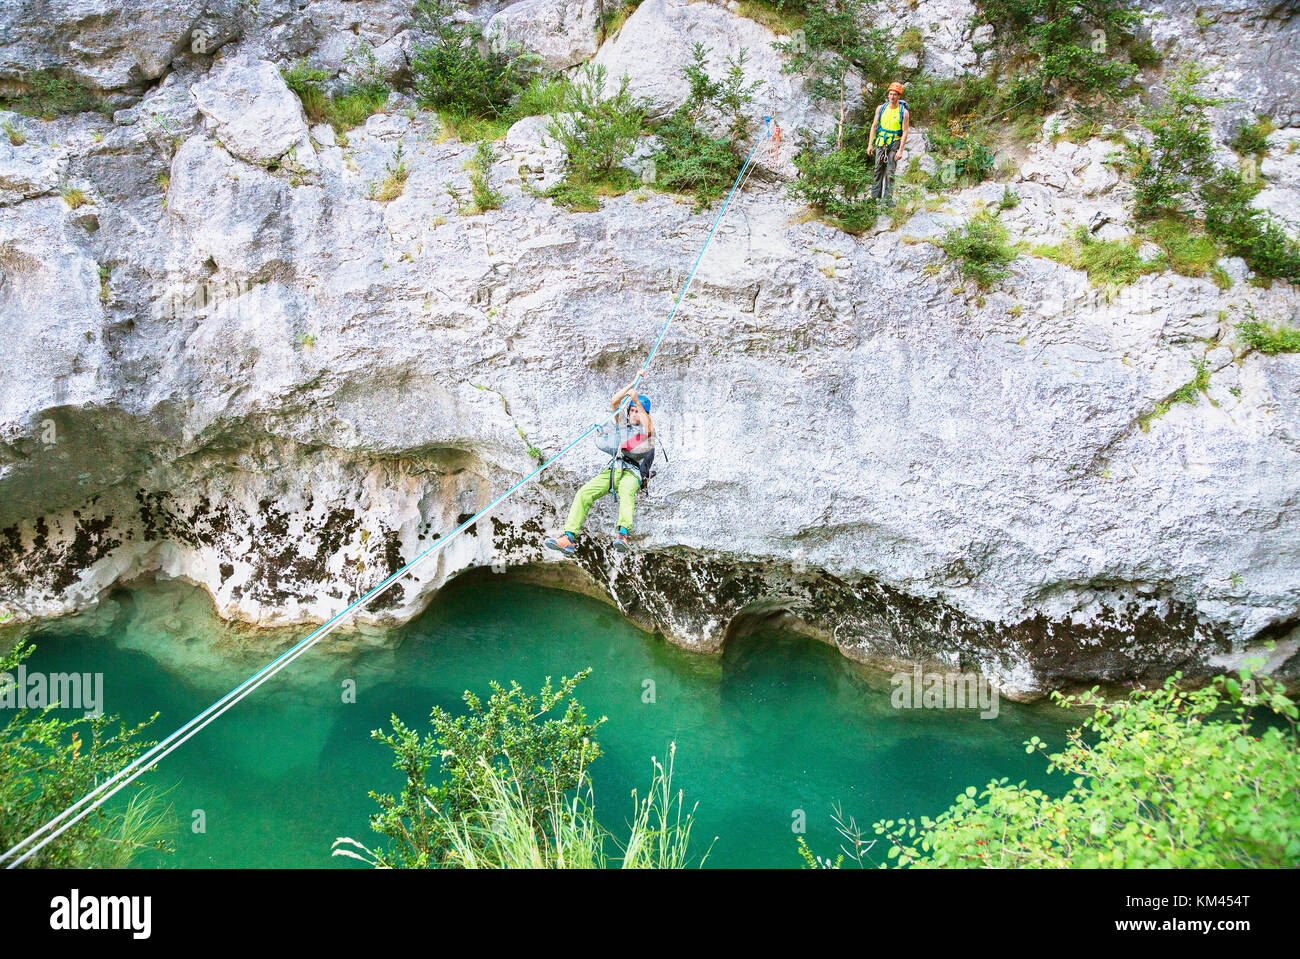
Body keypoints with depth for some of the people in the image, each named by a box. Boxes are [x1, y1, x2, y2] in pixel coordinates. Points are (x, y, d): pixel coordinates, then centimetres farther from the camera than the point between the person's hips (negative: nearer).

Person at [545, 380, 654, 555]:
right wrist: (633, 383, 22)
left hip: (631, 473, -4)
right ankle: (569, 537, -31)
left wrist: (637, 401, -12)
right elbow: (614, 401, 22)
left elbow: (648, 427, -10)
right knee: (584, 493, -20)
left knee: (626, 492, -40)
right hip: (611, 470, 5)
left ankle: (623, 534, -61)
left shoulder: (647, 430, 14)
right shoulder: (622, 424, 27)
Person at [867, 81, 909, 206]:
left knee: (890, 171, -3)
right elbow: (874, 126, 8)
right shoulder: (881, 108, 2)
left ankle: (888, 198, 0)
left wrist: (900, 150, -14)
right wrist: (870, 144, 3)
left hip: (894, 143, -3)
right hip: (881, 142, 3)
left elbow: (905, 132, -7)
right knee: (878, 169, 7)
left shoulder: (903, 112, -7)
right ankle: (875, 195, 15)